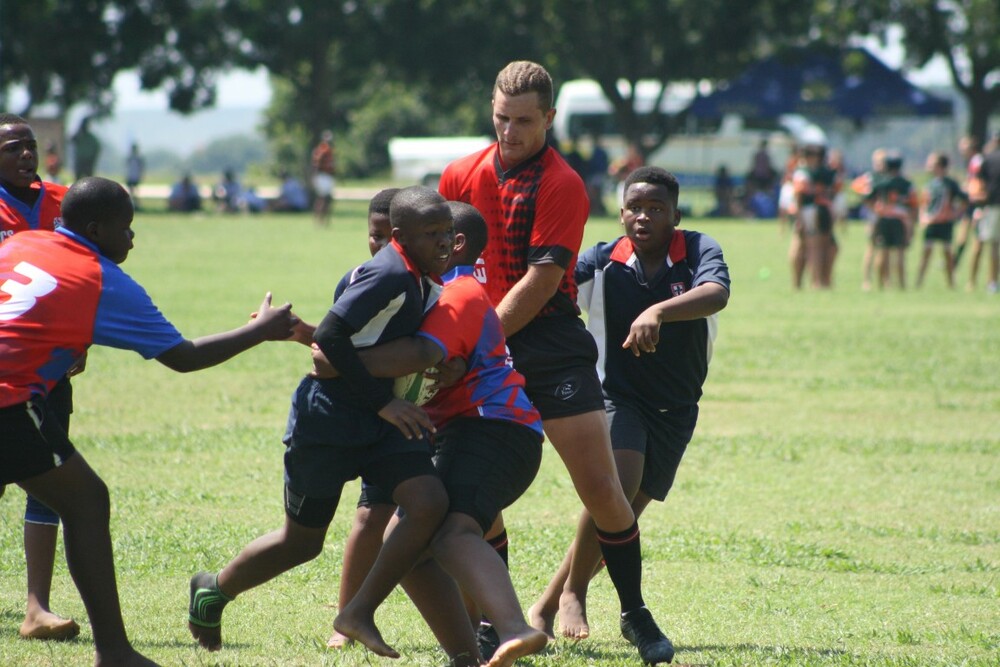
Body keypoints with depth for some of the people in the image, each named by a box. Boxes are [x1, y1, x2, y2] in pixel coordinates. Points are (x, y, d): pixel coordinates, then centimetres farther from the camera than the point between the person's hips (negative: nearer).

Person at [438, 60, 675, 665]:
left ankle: (636, 614, 5)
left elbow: (539, 282, -13)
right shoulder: (462, 176, 8)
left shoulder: (563, 186, -8)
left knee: (602, 489, -9)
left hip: (552, 346, -4)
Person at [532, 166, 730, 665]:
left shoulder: (699, 251, -11)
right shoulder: (603, 263, -10)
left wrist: (658, 312, -50)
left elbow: (717, 294, -32)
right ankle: (573, 590, -9)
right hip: (616, 395, -2)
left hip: (675, 409, 2)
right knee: (618, 484, -27)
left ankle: (551, 600, 20)